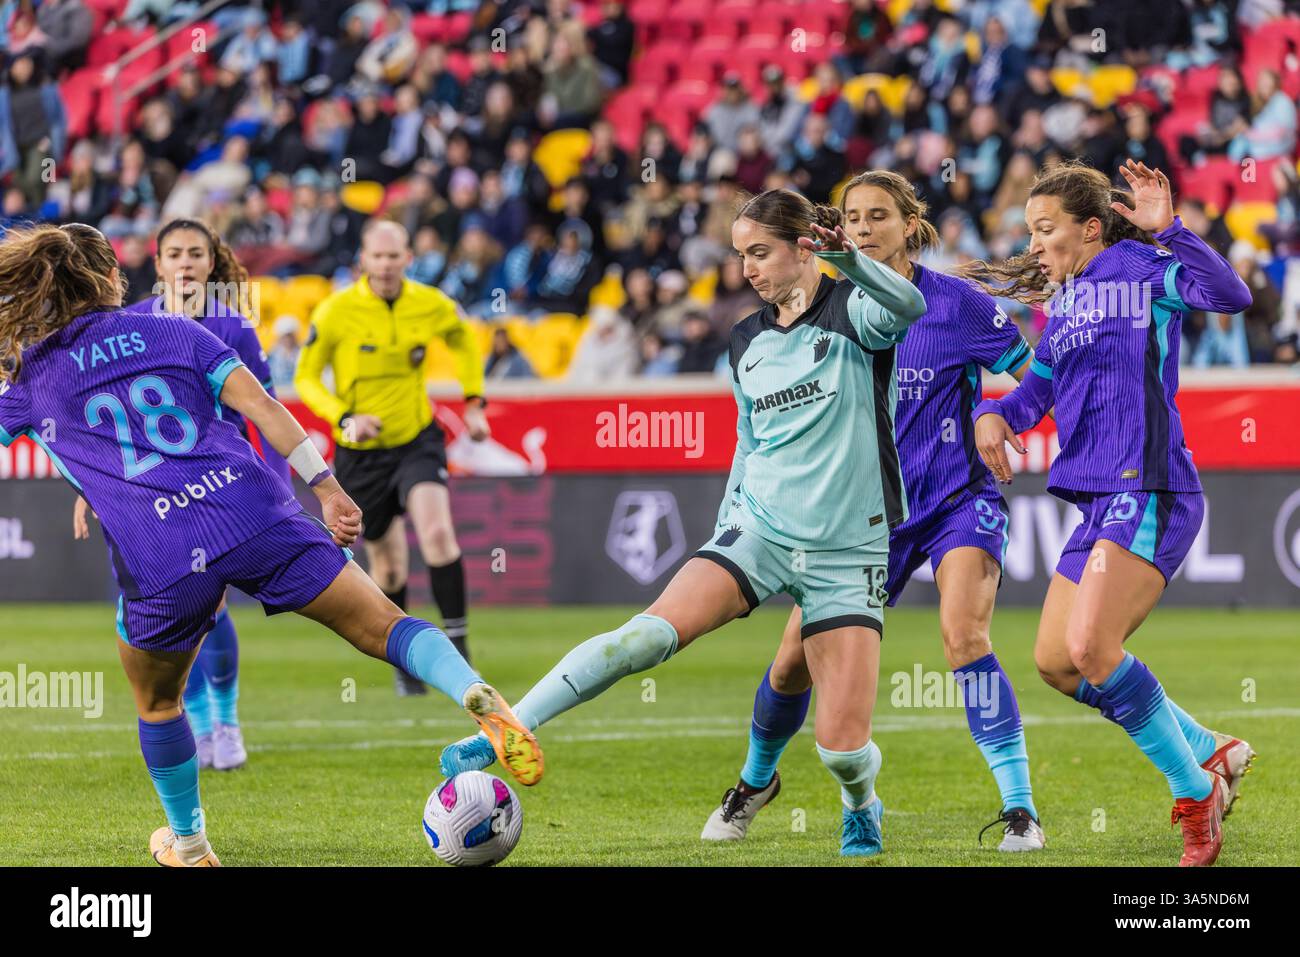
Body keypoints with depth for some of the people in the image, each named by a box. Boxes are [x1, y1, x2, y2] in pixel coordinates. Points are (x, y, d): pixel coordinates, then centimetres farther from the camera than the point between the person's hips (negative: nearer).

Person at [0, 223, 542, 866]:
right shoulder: (171, 332, 15)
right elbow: (260, 406, 7)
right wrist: (327, 487, 6)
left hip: (159, 564, -1)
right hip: (253, 517, 1)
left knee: (156, 702, 26)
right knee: (382, 626, 5)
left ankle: (187, 843, 38)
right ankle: (475, 694, -22)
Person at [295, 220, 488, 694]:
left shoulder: (431, 305, -6)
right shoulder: (336, 312, -13)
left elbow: (463, 339, 17)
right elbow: (305, 378, -4)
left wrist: (474, 402, 9)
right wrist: (344, 418, -20)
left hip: (417, 440, 0)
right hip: (360, 453, 0)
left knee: (437, 533, -26)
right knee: (389, 570, 7)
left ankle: (457, 642, -19)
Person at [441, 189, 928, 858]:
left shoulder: (851, 313, -7)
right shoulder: (748, 341, 10)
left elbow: (908, 307, -31)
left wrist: (850, 260, -50)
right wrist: (724, 534, 21)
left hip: (849, 551, -3)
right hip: (759, 527, 3)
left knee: (842, 745, -9)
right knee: (654, 631, -24)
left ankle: (861, 808, 27)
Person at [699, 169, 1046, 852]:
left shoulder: (957, 303, -9)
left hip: (957, 502, -4)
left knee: (963, 637, -29)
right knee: (794, 662, 2)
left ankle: (1020, 810, -23)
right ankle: (756, 780, 33)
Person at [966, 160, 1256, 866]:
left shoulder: (1136, 267, -5)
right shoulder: (1062, 304, 20)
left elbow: (1230, 295, -22)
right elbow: (1037, 389, 30)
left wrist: (1168, 231, -33)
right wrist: (993, 414, 8)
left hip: (1148, 491, -10)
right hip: (1100, 500, 10)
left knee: (1090, 645, -22)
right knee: (1055, 662, 9)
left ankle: (1196, 793, -6)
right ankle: (1210, 753, 21)